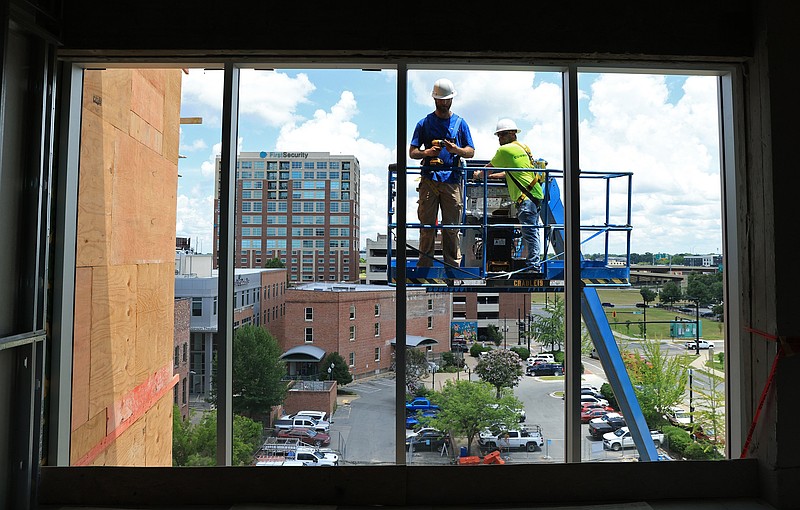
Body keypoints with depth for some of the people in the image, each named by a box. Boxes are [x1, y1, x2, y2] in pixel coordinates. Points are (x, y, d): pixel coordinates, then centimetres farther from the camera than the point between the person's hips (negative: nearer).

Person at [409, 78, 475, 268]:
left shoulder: (460, 123, 15)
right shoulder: (424, 123, 13)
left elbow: (471, 151, 13)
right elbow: (412, 152, 10)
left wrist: (456, 150, -8)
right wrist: (427, 152, -11)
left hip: (452, 179, 1)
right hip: (429, 179, 0)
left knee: (452, 226, 0)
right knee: (427, 225, -1)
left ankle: (453, 266, 7)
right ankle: (424, 264, 5)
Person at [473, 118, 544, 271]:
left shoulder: (505, 150, -5)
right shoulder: (524, 147, 22)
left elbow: (489, 167, 8)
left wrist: (479, 175, 28)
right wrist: (490, 176, 35)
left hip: (525, 197, -9)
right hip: (536, 195, 9)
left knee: (530, 233, -10)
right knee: (533, 232, 11)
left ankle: (533, 266, -9)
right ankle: (534, 265, 17)